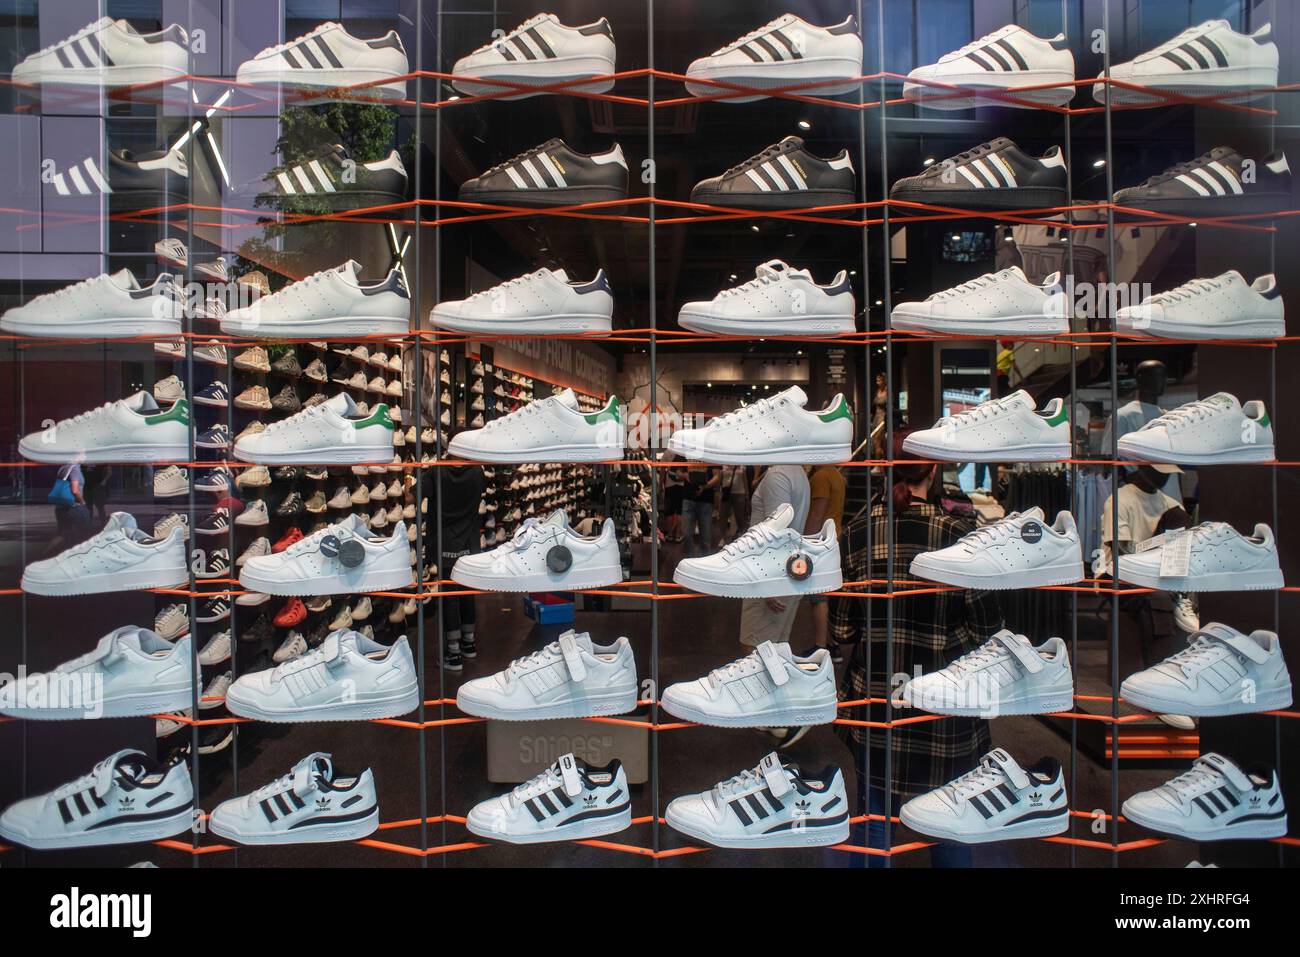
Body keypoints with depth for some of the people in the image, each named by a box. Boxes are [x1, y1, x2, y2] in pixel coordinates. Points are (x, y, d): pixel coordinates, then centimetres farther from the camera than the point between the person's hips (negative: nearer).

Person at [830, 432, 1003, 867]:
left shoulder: (857, 535, -6)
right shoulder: (958, 533, -11)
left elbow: (841, 629, -3)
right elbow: (986, 626, -8)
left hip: (875, 695, 2)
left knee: (876, 819, 15)